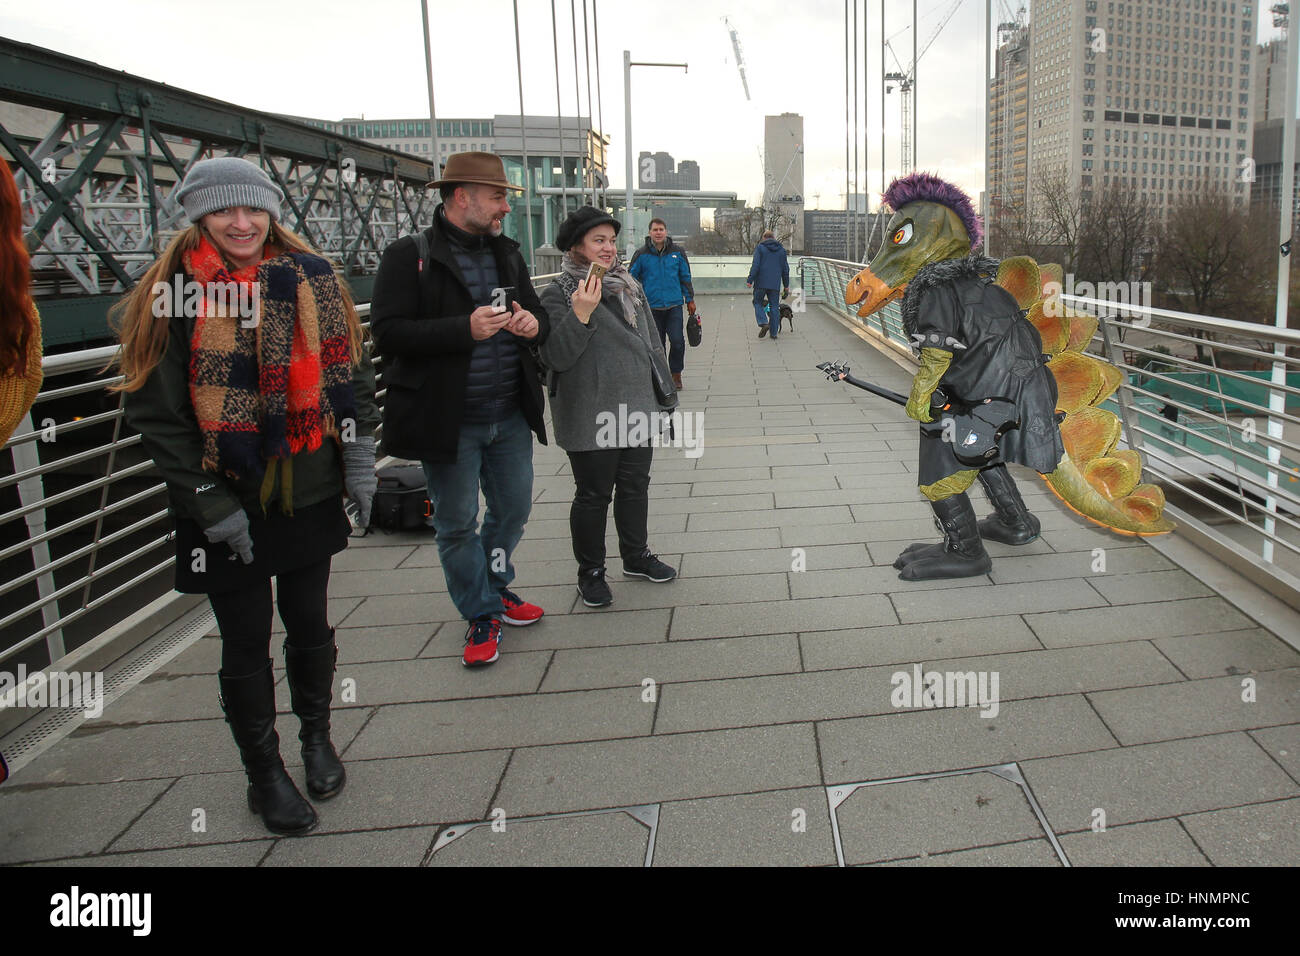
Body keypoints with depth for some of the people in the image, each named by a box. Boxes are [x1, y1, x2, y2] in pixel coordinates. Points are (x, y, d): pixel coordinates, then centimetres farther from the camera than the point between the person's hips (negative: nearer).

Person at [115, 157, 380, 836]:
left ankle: (316, 737, 40)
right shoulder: (172, 292, -8)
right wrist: (208, 503, -11)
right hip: (225, 506, -2)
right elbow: (154, 410, -8)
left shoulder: (311, 278, 1)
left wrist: (359, 458, 2)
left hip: (309, 494, 3)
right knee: (246, 643, 9)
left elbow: (348, 371, 8)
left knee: (309, 623, 16)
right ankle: (263, 773, 28)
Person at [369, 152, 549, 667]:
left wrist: (534, 324, -7)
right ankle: (482, 614, 24)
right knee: (456, 524, 6)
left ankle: (495, 584, 41)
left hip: (510, 415, 6)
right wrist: (466, 329, -25)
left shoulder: (507, 254, 12)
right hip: (448, 421, -5)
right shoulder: (409, 256, -9)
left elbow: (538, 317, 19)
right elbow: (389, 332, -18)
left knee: (514, 509, 17)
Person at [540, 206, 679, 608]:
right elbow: (555, 357, -18)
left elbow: (651, 342, 18)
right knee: (593, 495, 5)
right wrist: (581, 314, -29)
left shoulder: (630, 285, 11)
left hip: (637, 409, 6)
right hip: (591, 419, -6)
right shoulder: (558, 294, -10)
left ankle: (636, 556, 35)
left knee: (635, 486, 17)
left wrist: (663, 391, 18)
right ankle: (591, 571, 21)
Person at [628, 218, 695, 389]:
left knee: (677, 341, -10)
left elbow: (685, 277, 12)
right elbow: (632, 278, 6)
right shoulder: (641, 254, 0)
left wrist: (690, 300, 13)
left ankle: (676, 375, 9)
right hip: (652, 307, 0)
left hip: (674, 305, 0)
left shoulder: (677, 252, 4)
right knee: (657, 344, 7)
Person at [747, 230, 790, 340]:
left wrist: (749, 280, -9)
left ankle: (763, 323, -12)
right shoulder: (781, 249, 11)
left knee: (757, 302, 11)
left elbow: (755, 265, -11)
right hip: (775, 284, 3)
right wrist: (786, 285, 19)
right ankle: (774, 333, 7)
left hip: (761, 282, -3)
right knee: (774, 306, 8)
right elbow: (785, 269, 13)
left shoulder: (760, 247, -2)